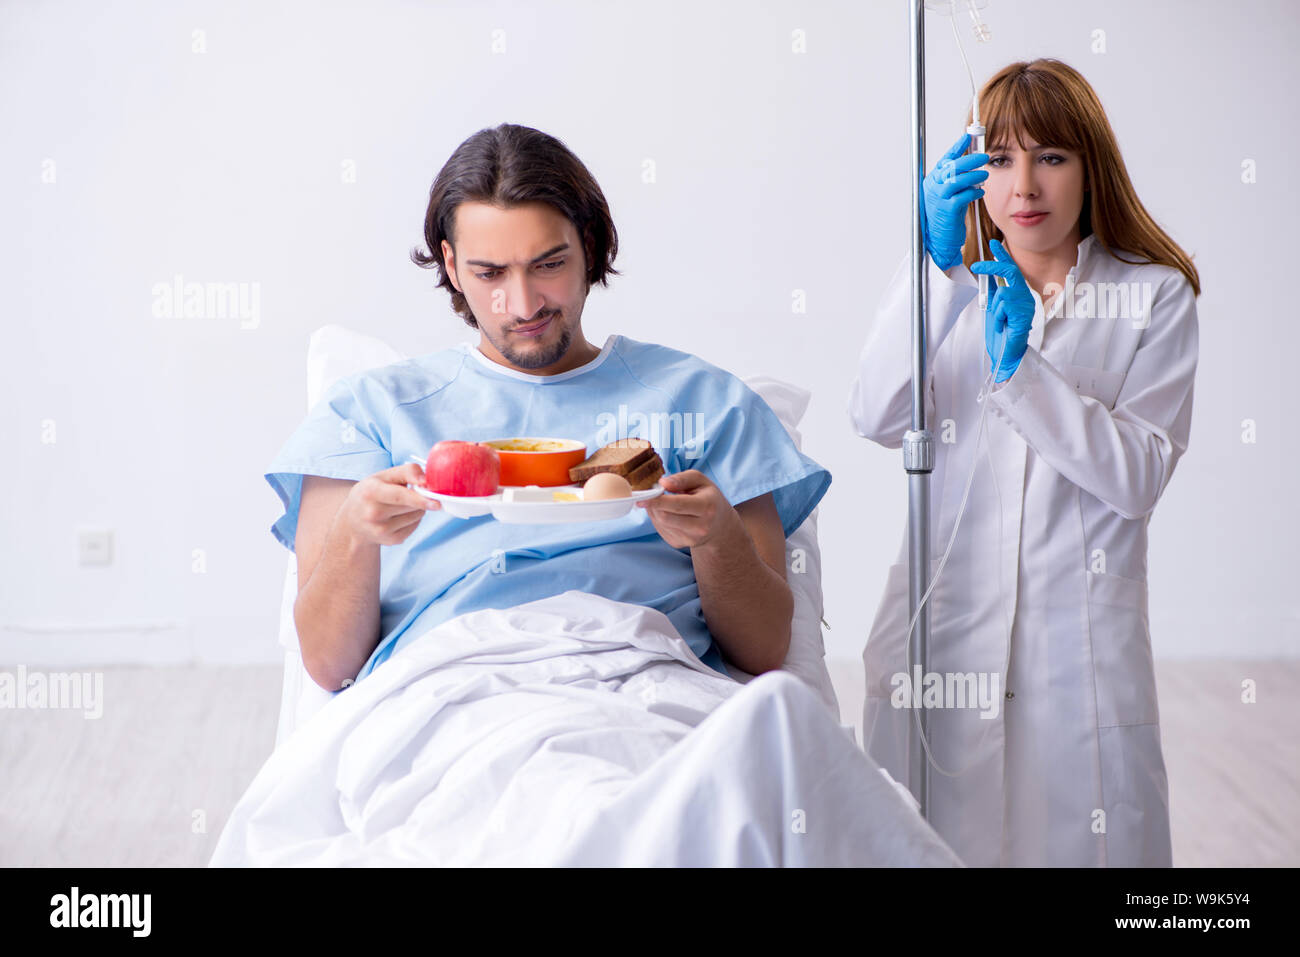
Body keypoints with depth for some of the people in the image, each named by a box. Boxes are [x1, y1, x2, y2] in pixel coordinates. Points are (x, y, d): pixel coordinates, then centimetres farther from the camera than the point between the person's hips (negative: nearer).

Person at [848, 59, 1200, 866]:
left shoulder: (1156, 297, 5)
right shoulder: (947, 287, 10)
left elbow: (1139, 476, -7)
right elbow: (877, 419, -9)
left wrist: (1021, 368, -16)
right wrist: (936, 262, -18)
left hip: (1082, 641, -1)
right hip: (943, 629, 2)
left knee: (1079, 838, -1)